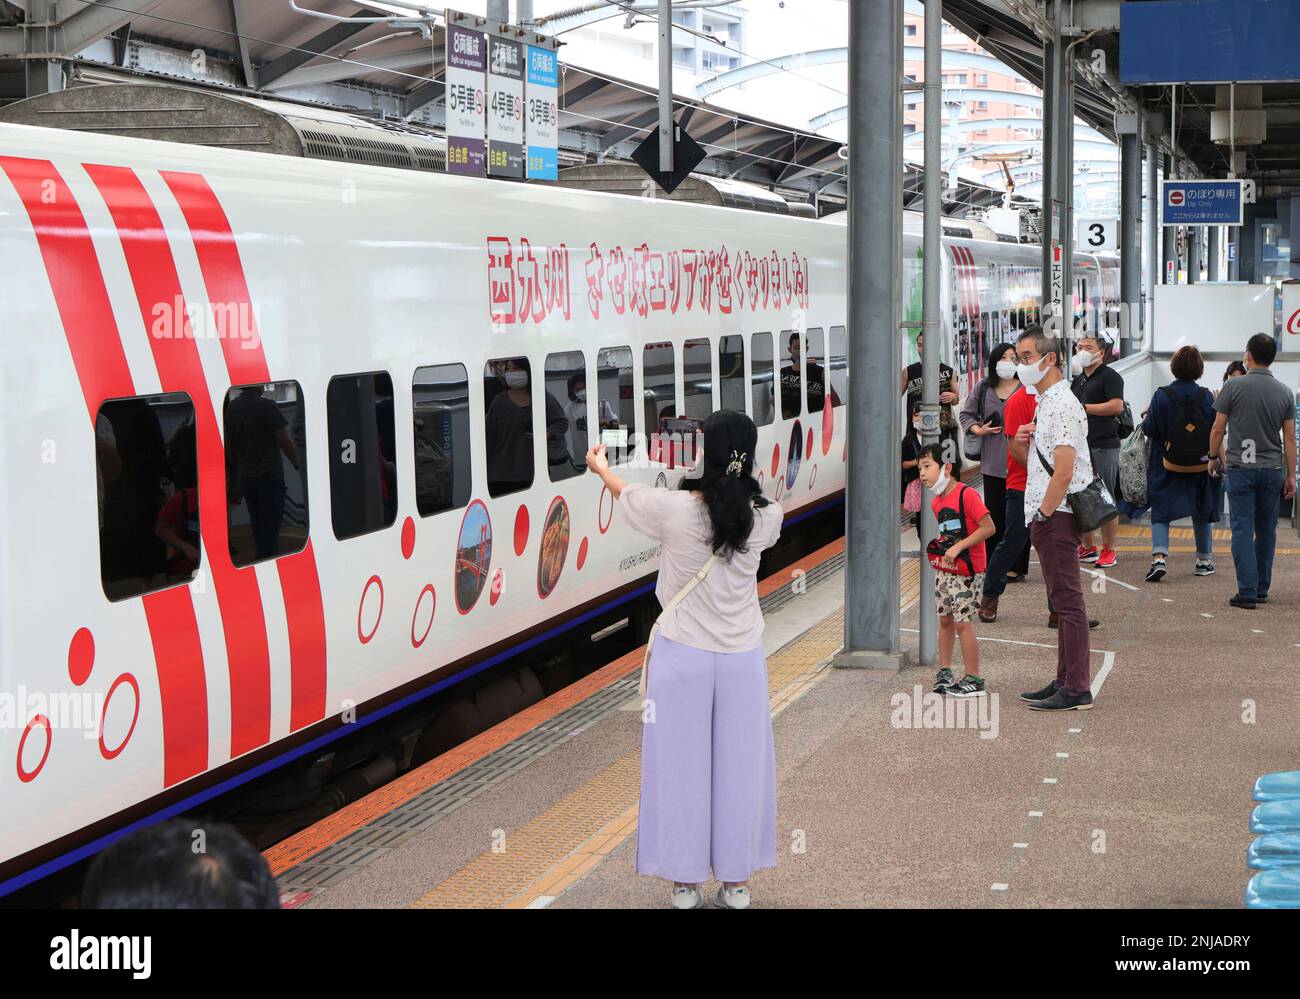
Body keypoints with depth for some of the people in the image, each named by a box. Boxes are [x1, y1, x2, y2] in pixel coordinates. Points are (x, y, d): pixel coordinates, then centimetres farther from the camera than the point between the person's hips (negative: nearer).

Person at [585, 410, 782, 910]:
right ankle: (736, 882, 22)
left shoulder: (675, 509, -15)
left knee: (682, 764, 9)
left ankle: (684, 883, 19)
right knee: (739, 765, 11)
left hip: (682, 656, -2)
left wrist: (601, 467, 28)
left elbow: (625, 494, 7)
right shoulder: (765, 517, -8)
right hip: (742, 658, 2)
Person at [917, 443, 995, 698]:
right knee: (945, 619, 15)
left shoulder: (967, 495, -18)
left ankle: (974, 680, 0)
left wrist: (958, 547, -23)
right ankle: (944, 672, 26)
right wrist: (939, 545, 3)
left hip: (967, 571, -9)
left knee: (963, 623, -7)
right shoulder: (936, 502, 10)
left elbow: (989, 527, -21)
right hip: (944, 569, 9)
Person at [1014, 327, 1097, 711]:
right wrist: (1026, 442, 5)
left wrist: (1043, 515, -16)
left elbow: (1063, 472, -22)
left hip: (1056, 518, -11)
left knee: (1068, 602, -8)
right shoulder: (1046, 402, 17)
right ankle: (1065, 681, 21)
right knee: (1062, 603, 14)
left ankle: (1076, 690, -5)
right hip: (1049, 517, 11)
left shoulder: (1061, 405, -15)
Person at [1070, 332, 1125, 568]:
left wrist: (1083, 407, -14)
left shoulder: (1109, 376, -6)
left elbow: (1116, 406, -19)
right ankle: (1087, 548, 19)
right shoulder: (1078, 379, 20)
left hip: (1103, 446, -8)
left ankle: (1109, 550, 1)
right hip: (1080, 446, 8)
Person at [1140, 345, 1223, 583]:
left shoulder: (1162, 396, -13)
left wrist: (1147, 416, 11)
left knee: (1160, 513, 4)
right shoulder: (1207, 396, -8)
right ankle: (1205, 560, 27)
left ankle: (1159, 556, -16)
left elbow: (1149, 429, -10)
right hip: (1202, 466, 2)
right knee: (1202, 514, 19)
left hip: (1168, 468, -2)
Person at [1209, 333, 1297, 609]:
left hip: (1241, 469, -3)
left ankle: (1247, 592, -9)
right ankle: (1262, 589, 18)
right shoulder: (1285, 393, 3)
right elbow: (1289, 438, 3)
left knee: (1242, 530, -3)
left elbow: (1218, 429, -3)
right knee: (1266, 531, 12)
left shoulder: (1233, 386, -6)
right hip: (1272, 470, 3)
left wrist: (1213, 457, 13)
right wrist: (1291, 475, 8)